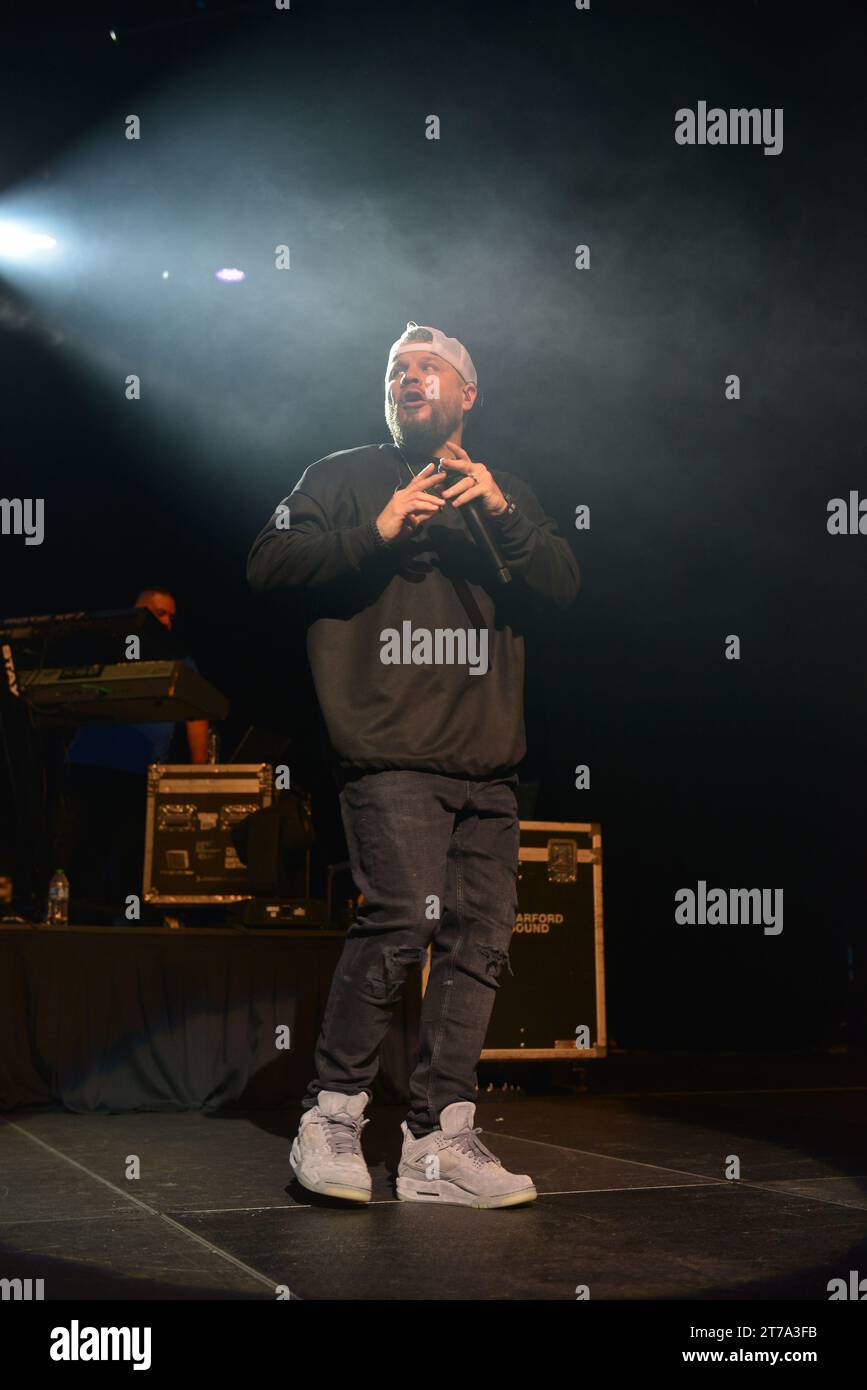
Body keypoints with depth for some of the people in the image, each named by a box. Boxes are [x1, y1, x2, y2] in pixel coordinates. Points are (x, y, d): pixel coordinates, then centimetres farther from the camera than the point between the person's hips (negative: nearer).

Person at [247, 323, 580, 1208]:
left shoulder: (507, 496, 24)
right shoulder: (344, 478, 15)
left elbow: (564, 586, 10)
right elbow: (267, 564, 2)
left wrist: (503, 514, -6)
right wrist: (377, 532, -9)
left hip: (487, 764, 4)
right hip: (388, 752, -4)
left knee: (479, 936, -2)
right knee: (405, 913, -19)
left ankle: (439, 1144, 4)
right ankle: (330, 1118, -6)